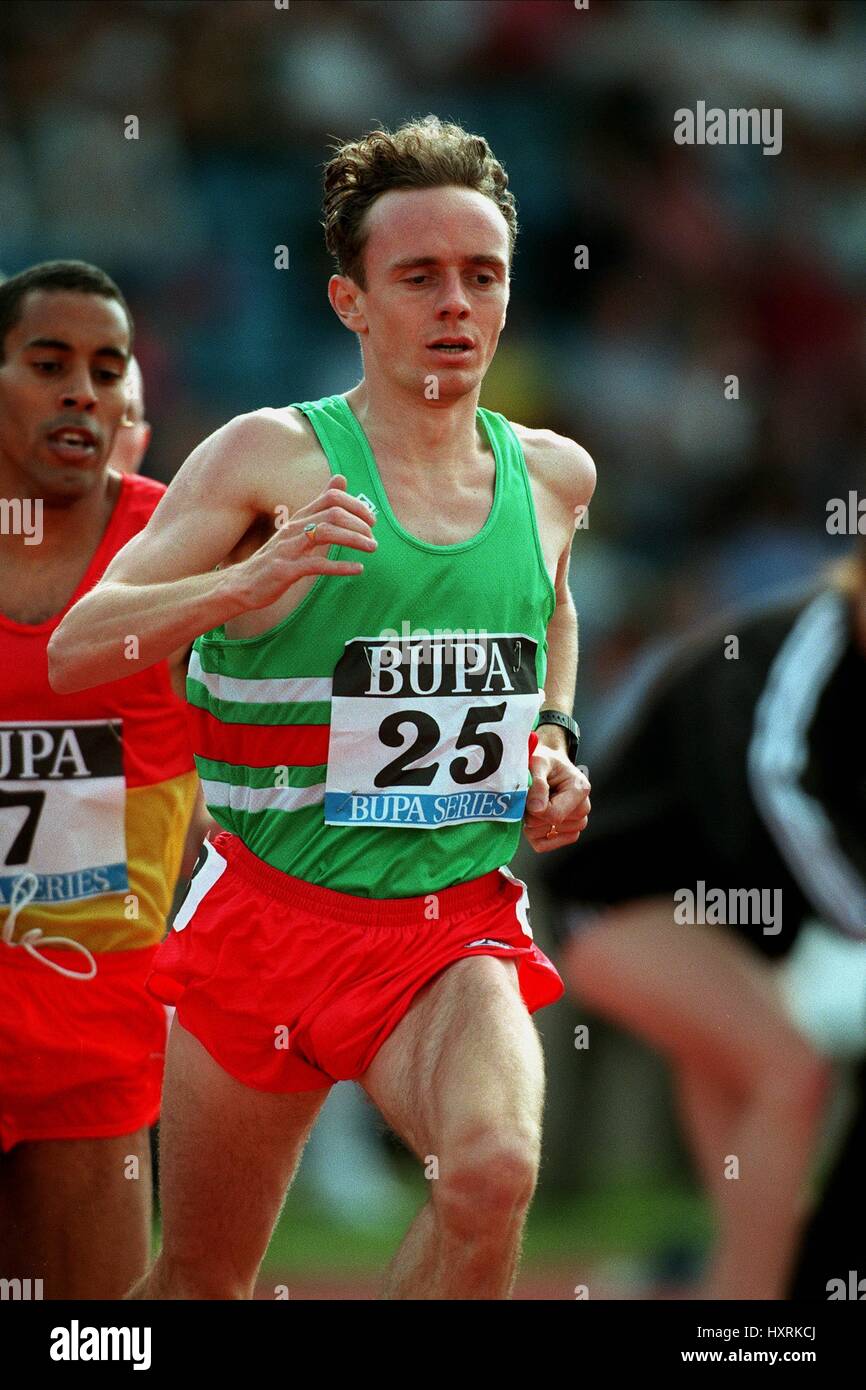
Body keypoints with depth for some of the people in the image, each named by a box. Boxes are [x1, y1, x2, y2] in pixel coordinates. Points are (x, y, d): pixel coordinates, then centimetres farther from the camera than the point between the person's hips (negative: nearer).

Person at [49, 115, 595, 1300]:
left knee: (494, 1170, -29)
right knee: (201, 1282, 11)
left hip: (458, 925, 2)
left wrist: (553, 743, 10)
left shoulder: (553, 476, 5)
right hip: (271, 914, -2)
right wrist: (249, 584, -31)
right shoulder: (271, 459, -9)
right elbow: (75, 650, -15)